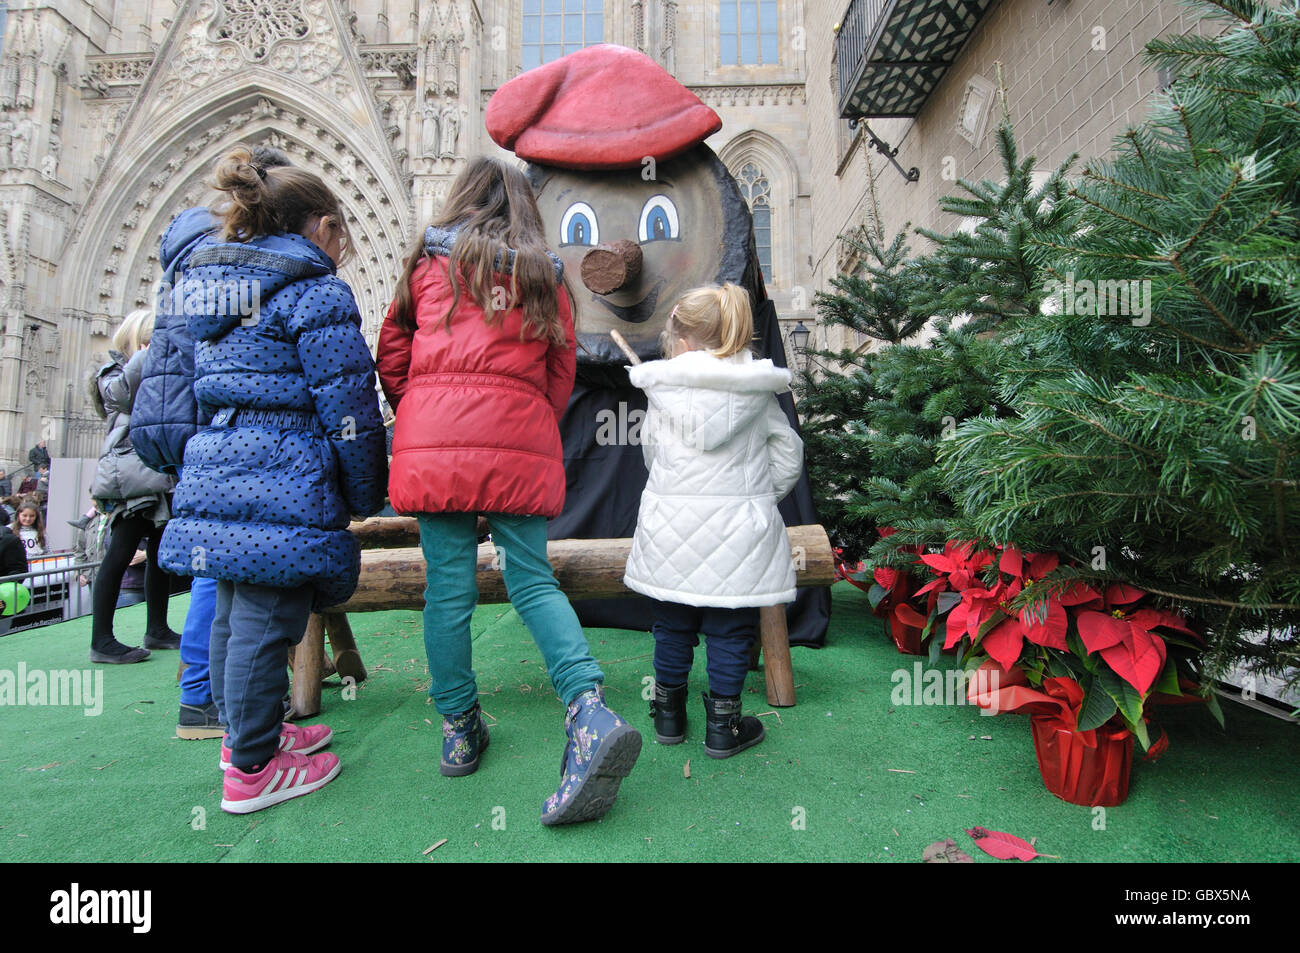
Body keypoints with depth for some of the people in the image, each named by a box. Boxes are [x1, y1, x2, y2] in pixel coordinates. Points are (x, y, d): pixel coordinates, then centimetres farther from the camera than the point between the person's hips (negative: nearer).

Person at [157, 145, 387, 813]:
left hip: (214, 472, 9)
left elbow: (203, 389, 22)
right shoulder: (316, 292, -9)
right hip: (283, 482, -9)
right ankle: (253, 769, 13)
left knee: (232, 611, 19)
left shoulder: (210, 286, 18)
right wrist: (368, 495, -4)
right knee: (265, 620, 0)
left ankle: (241, 730, 37)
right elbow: (347, 406, -13)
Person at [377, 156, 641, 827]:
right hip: (520, 443, 1)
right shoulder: (544, 274, 14)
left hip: (434, 441, -1)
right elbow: (560, 374, 14)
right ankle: (590, 712, -12)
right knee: (531, 579, 4)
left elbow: (392, 357, 15)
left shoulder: (429, 261, 12)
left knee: (448, 584, 5)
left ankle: (459, 728, 17)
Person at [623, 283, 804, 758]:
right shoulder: (758, 389, 3)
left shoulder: (662, 384, 1)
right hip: (739, 523, 0)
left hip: (671, 519, 1)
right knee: (730, 626, 9)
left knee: (672, 620, 14)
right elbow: (789, 454, 7)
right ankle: (723, 725, 18)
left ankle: (669, 713, 28)